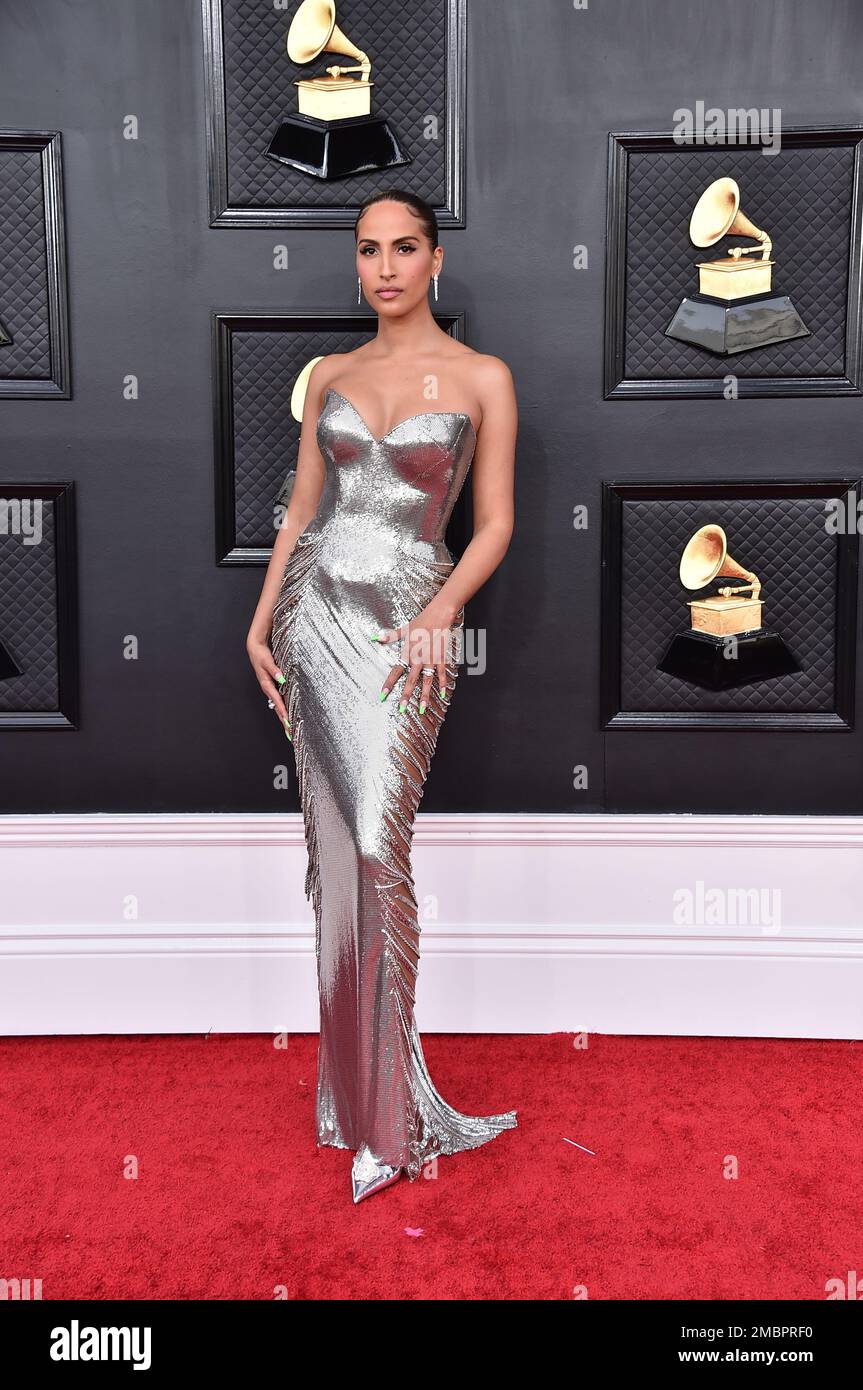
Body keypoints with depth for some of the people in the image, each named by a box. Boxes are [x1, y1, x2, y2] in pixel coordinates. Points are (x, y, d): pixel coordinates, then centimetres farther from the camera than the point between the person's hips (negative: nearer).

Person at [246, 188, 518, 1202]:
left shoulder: (482, 379, 1)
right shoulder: (330, 377, 11)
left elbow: (495, 522, 0)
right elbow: (302, 508, 14)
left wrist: (443, 606, -16)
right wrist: (261, 619, 7)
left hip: (405, 625, -4)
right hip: (313, 610, 4)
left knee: (376, 844, -13)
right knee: (333, 843, 5)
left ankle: (385, 1112, -3)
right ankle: (358, 1058, 19)